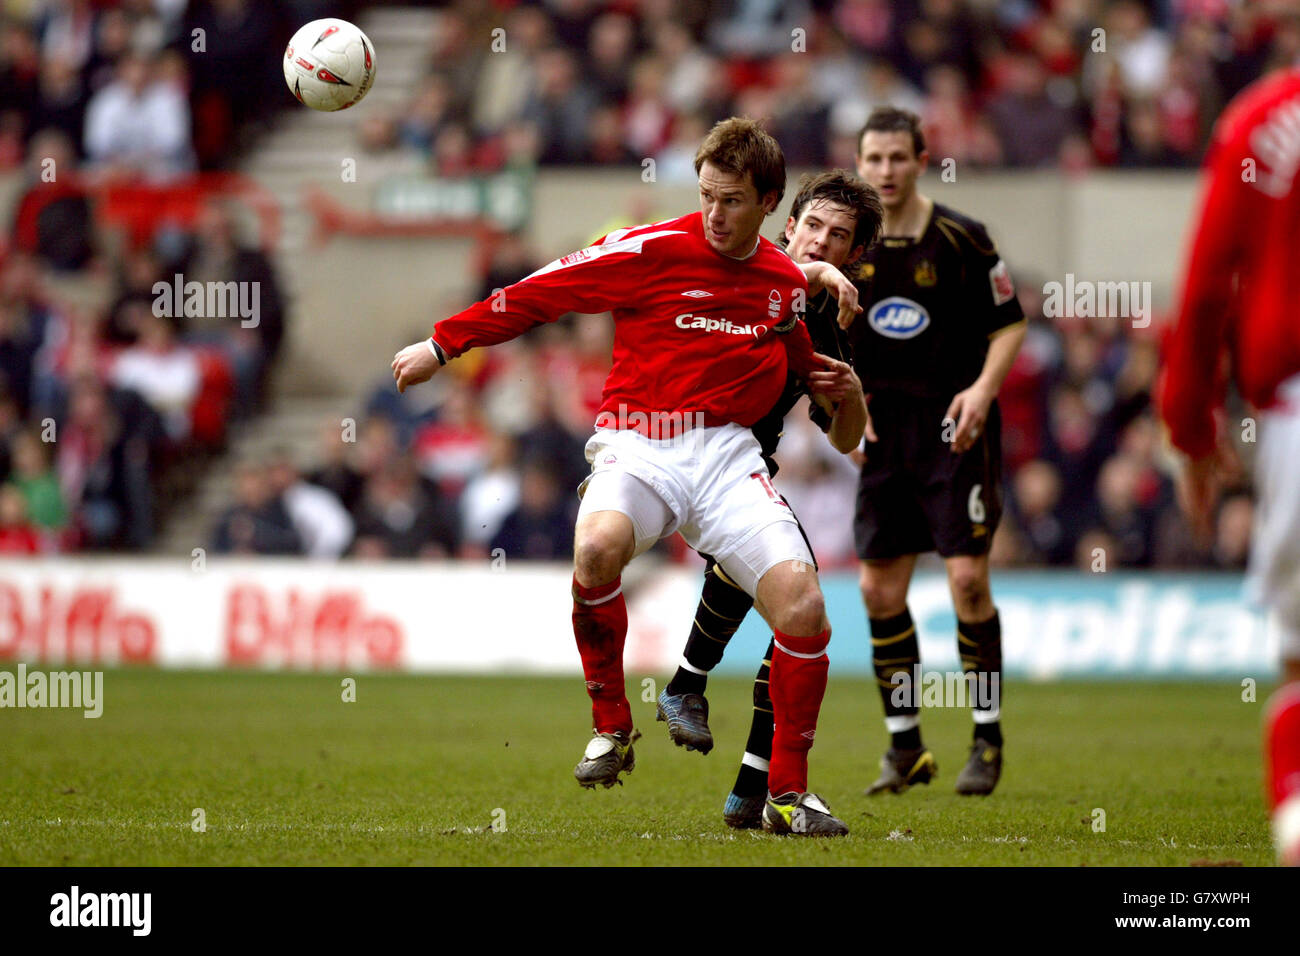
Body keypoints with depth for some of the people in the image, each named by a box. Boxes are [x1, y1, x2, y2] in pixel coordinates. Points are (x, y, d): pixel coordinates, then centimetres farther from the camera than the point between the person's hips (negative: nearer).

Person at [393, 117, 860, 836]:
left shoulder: (787, 280, 11)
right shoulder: (651, 251, -3)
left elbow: (804, 369, 30)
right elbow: (536, 295, 4)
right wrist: (442, 345, 6)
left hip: (727, 452, 3)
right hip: (636, 443, -3)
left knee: (801, 600, -17)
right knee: (598, 547, -36)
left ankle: (788, 793, 0)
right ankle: (610, 728, -13)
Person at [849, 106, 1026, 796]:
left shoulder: (960, 239, -8)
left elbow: (1010, 326, -3)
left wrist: (983, 388, -17)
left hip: (957, 427, -4)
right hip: (884, 431, 4)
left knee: (967, 578, -11)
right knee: (879, 589, 1)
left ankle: (988, 738, 2)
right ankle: (904, 746, 12)